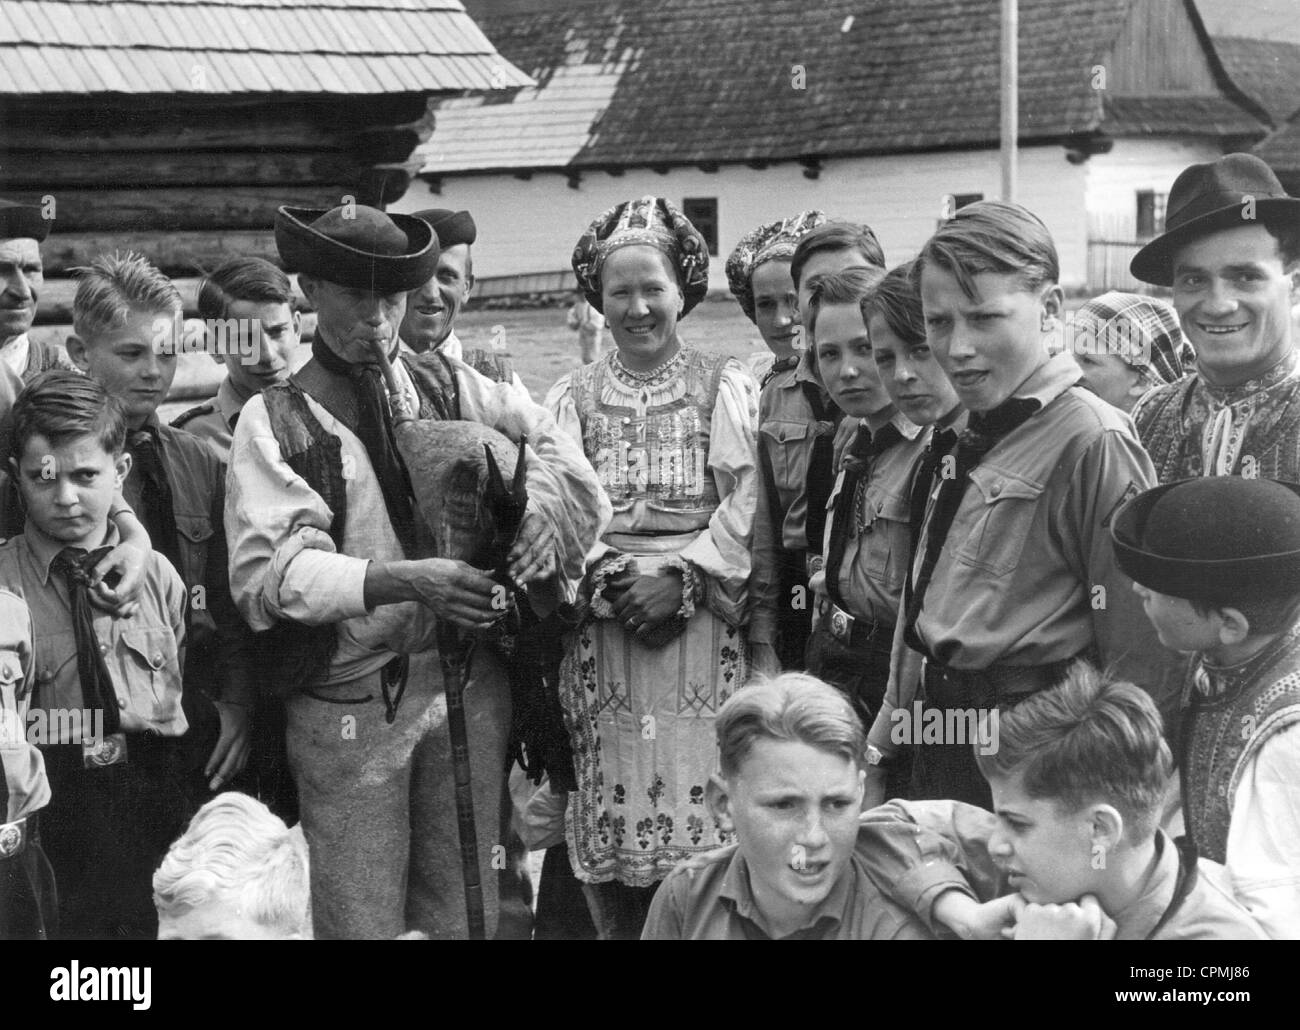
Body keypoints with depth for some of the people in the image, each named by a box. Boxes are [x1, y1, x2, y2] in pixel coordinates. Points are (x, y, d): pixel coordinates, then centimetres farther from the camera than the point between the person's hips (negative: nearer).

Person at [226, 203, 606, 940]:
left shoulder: (450, 387, 9)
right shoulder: (275, 420, -3)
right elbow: (270, 569, -14)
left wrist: (539, 502, -13)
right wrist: (402, 582, -27)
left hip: (468, 683, 3)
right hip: (347, 704, -3)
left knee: (463, 909, 10)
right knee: (363, 918, 2)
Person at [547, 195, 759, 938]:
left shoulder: (725, 387, 8)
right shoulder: (573, 397, 14)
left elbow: (746, 502, -1)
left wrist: (680, 578, -12)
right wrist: (605, 577, -12)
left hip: (703, 620, -2)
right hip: (601, 620, 2)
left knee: (698, 792, -9)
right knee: (609, 805, -1)